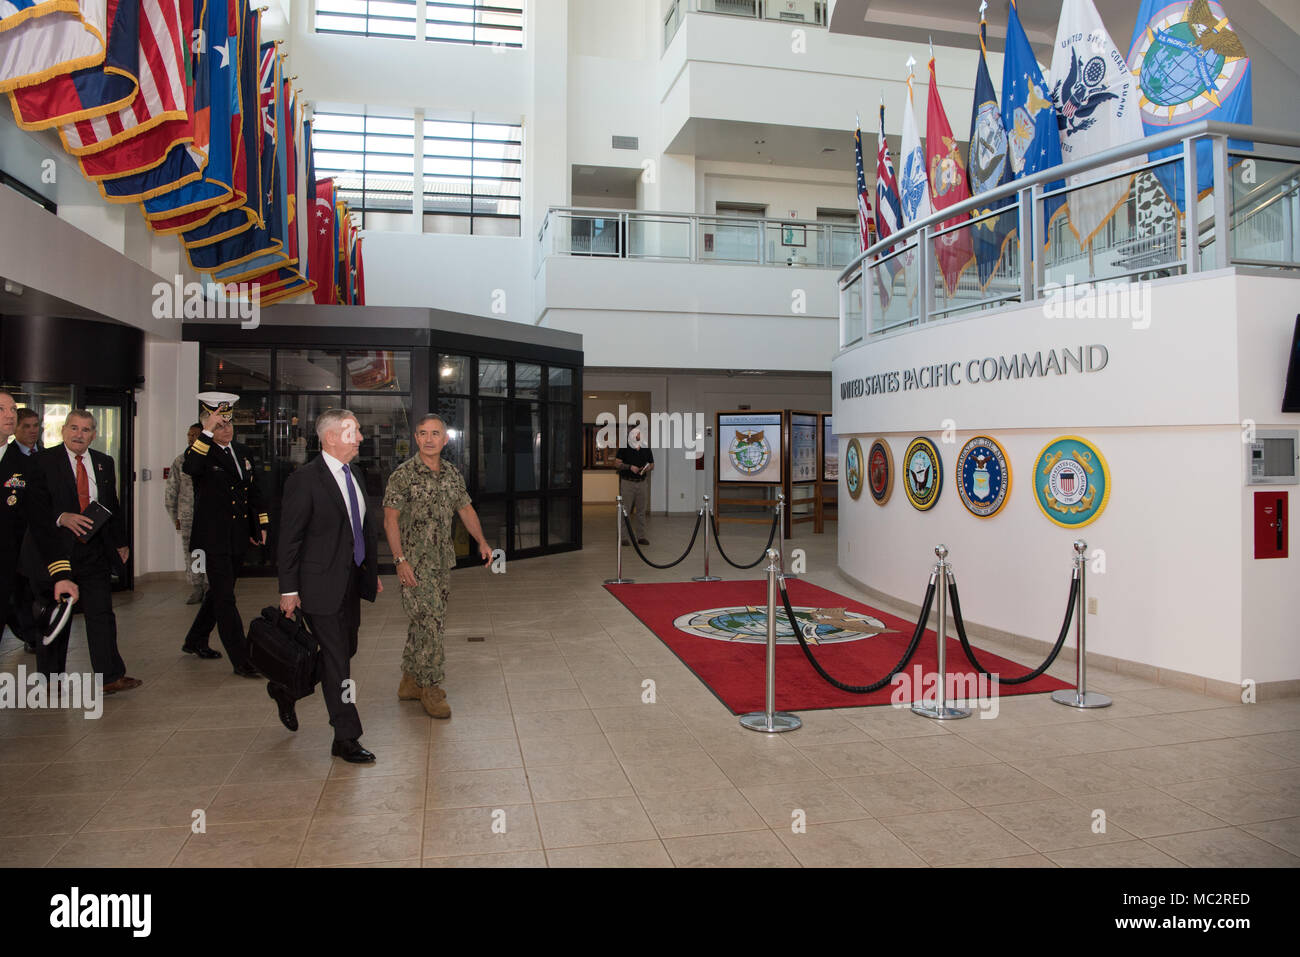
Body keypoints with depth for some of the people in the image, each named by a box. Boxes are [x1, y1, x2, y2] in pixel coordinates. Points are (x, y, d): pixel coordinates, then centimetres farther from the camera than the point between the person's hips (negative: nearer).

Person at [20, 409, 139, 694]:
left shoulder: (104, 463, 12)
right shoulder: (41, 461, -2)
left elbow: (113, 506, 17)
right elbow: (35, 508, -8)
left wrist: (120, 542, 16)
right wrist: (61, 518, -23)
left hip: (95, 551, 3)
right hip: (55, 550, -3)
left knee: (102, 613, -1)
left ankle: (110, 676, 1)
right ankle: (51, 679, 22)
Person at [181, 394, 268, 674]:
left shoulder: (242, 452, 13)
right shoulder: (203, 452, -7)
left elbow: (253, 491, 20)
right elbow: (190, 468, -33)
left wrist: (261, 525, 16)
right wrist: (207, 433, -35)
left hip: (238, 537, 7)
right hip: (214, 537, -7)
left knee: (220, 592, 19)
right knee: (225, 598, -5)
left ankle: (196, 641, 39)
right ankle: (241, 660, -3)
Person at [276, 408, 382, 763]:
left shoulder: (354, 476, 12)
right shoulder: (305, 479, -13)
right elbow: (289, 538, -13)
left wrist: (373, 572, 17)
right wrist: (289, 590, -13)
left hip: (351, 582, 8)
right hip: (321, 585, -8)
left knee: (343, 651, 17)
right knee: (337, 660, -2)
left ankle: (286, 687, 41)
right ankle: (346, 738, 9)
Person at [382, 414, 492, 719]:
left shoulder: (452, 473, 9)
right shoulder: (404, 474, -9)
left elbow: (465, 509, 17)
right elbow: (390, 519, -11)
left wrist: (482, 542, 5)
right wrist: (400, 559, -18)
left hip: (442, 561, 6)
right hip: (414, 564, -6)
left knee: (423, 623, 13)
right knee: (429, 623, -7)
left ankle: (410, 682, 26)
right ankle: (431, 688, 6)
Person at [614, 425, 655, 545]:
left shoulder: (646, 449, 11)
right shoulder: (625, 448, -1)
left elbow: (652, 465, 17)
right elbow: (616, 463, -3)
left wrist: (648, 468, -6)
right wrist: (630, 467, -16)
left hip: (642, 482, 4)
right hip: (627, 482, -4)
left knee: (641, 510, 6)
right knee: (625, 510, -4)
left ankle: (641, 536, 12)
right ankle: (623, 537, 1)